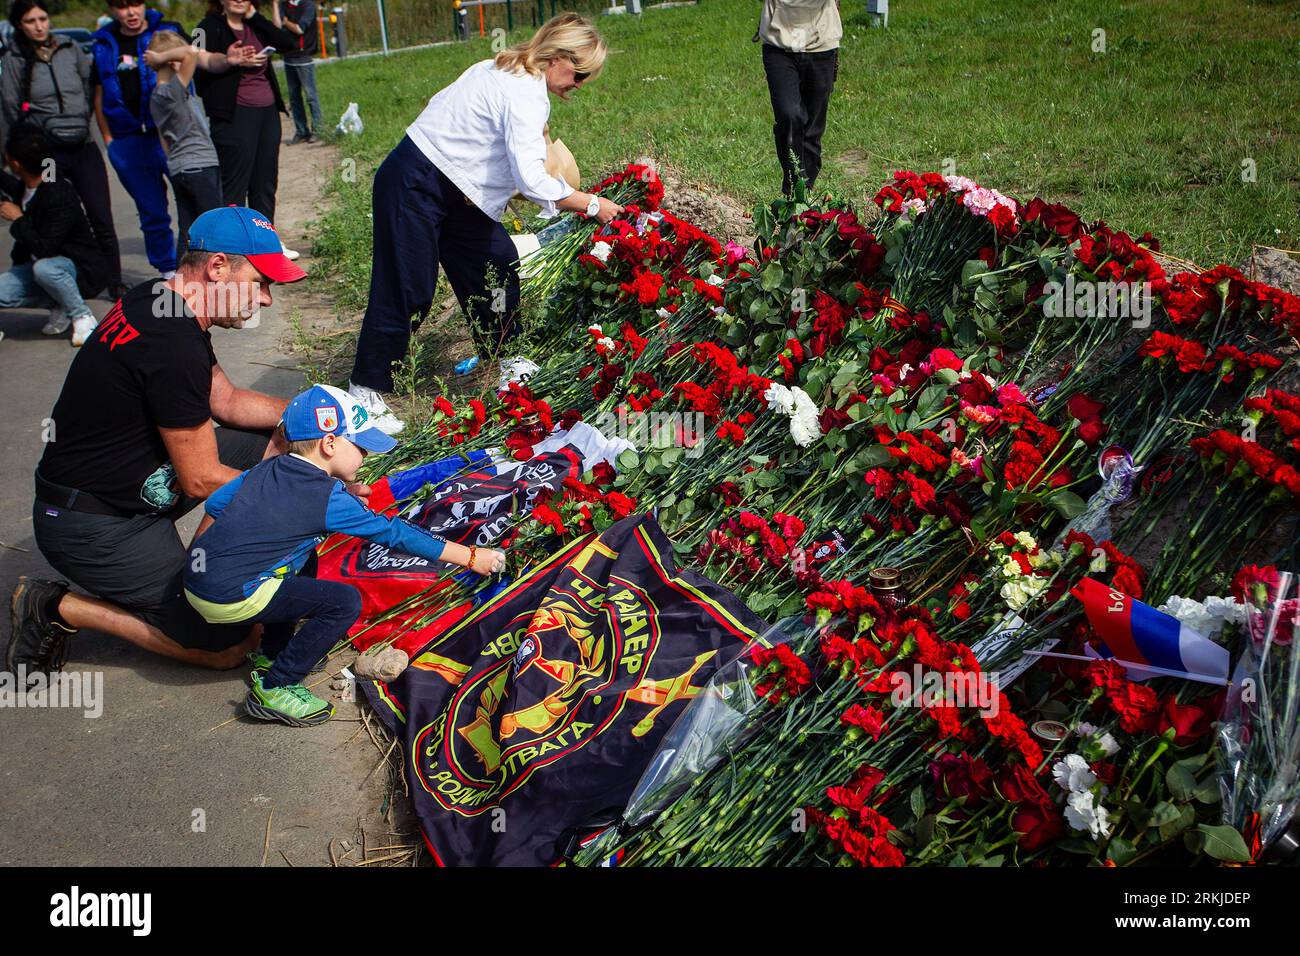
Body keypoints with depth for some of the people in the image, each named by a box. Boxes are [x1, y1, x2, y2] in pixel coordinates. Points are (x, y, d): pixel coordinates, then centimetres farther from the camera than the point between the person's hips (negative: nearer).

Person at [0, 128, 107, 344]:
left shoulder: (60, 197, -27)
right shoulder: (26, 188, 1)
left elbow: (44, 249, -31)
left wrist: (18, 219, -19)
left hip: (82, 270, -8)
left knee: (44, 268, -40)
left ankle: (82, 316, -16)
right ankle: (59, 306, 5)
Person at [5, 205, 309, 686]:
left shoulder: (159, 302, 3)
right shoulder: (173, 346, -28)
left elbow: (228, 400, 14)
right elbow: (201, 479, -21)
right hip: (92, 527, -10)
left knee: (271, 445, 7)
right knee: (228, 646, -6)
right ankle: (60, 609, 2)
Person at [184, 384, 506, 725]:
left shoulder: (266, 469, 8)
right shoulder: (328, 499, -14)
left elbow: (214, 504, 16)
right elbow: (395, 533, -11)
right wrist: (471, 557, -6)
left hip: (196, 576, 9)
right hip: (229, 599, -9)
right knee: (344, 602, -11)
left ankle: (271, 656, 30)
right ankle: (272, 690, -2)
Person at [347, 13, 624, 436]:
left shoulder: (504, 70, 9)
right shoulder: (525, 94, -22)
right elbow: (531, 179, -30)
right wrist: (593, 205, -21)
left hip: (451, 189, 10)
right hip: (413, 188, -10)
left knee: (497, 261, 10)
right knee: (407, 290, -6)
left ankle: (507, 362, 23)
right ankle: (365, 394, 5)